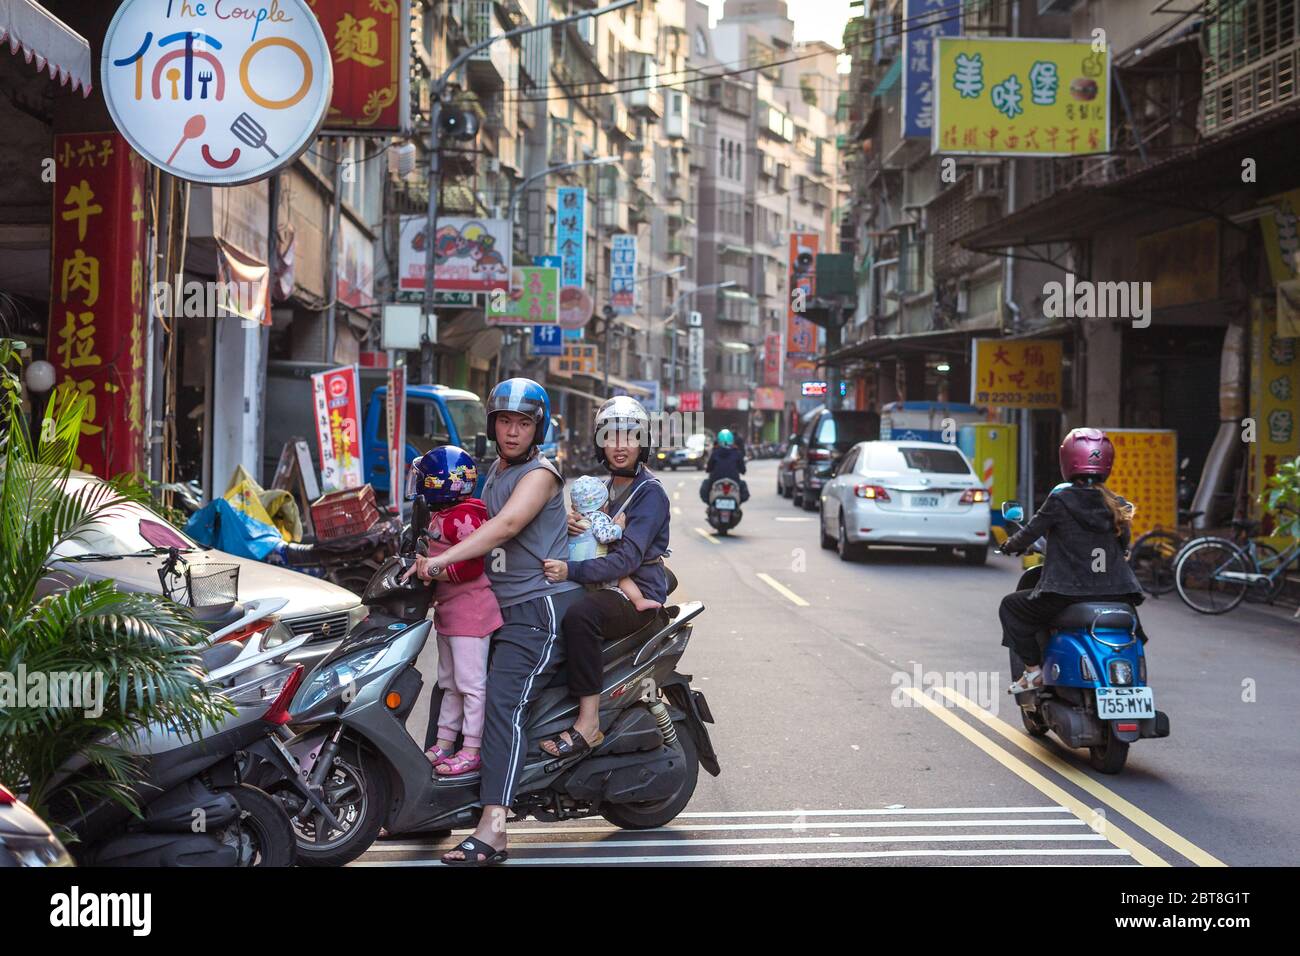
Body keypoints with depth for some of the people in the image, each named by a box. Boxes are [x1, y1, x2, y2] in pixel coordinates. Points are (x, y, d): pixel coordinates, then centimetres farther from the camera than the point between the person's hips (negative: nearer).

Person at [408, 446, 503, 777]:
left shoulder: (463, 517, -17)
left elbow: (473, 563, -24)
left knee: (471, 683, -6)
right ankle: (444, 744, 27)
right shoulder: (440, 516, 15)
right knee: (450, 683, 18)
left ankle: (472, 752, -2)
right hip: (448, 612, 11)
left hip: (470, 610, -11)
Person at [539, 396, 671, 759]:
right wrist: (567, 523, -5)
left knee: (580, 615, -37)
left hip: (638, 596, -8)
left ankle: (588, 722, -34)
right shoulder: (600, 485, 16)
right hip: (601, 588, 8)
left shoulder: (650, 492, -9)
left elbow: (627, 558, -21)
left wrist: (571, 570, -32)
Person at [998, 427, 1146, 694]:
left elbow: (1031, 532, -1)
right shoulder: (1117, 505, 7)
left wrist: (1011, 546, 20)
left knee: (1011, 606, 15)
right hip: (1114, 592, 5)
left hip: (1067, 593, -5)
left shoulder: (1060, 500, -7)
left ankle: (1033, 668, 8)